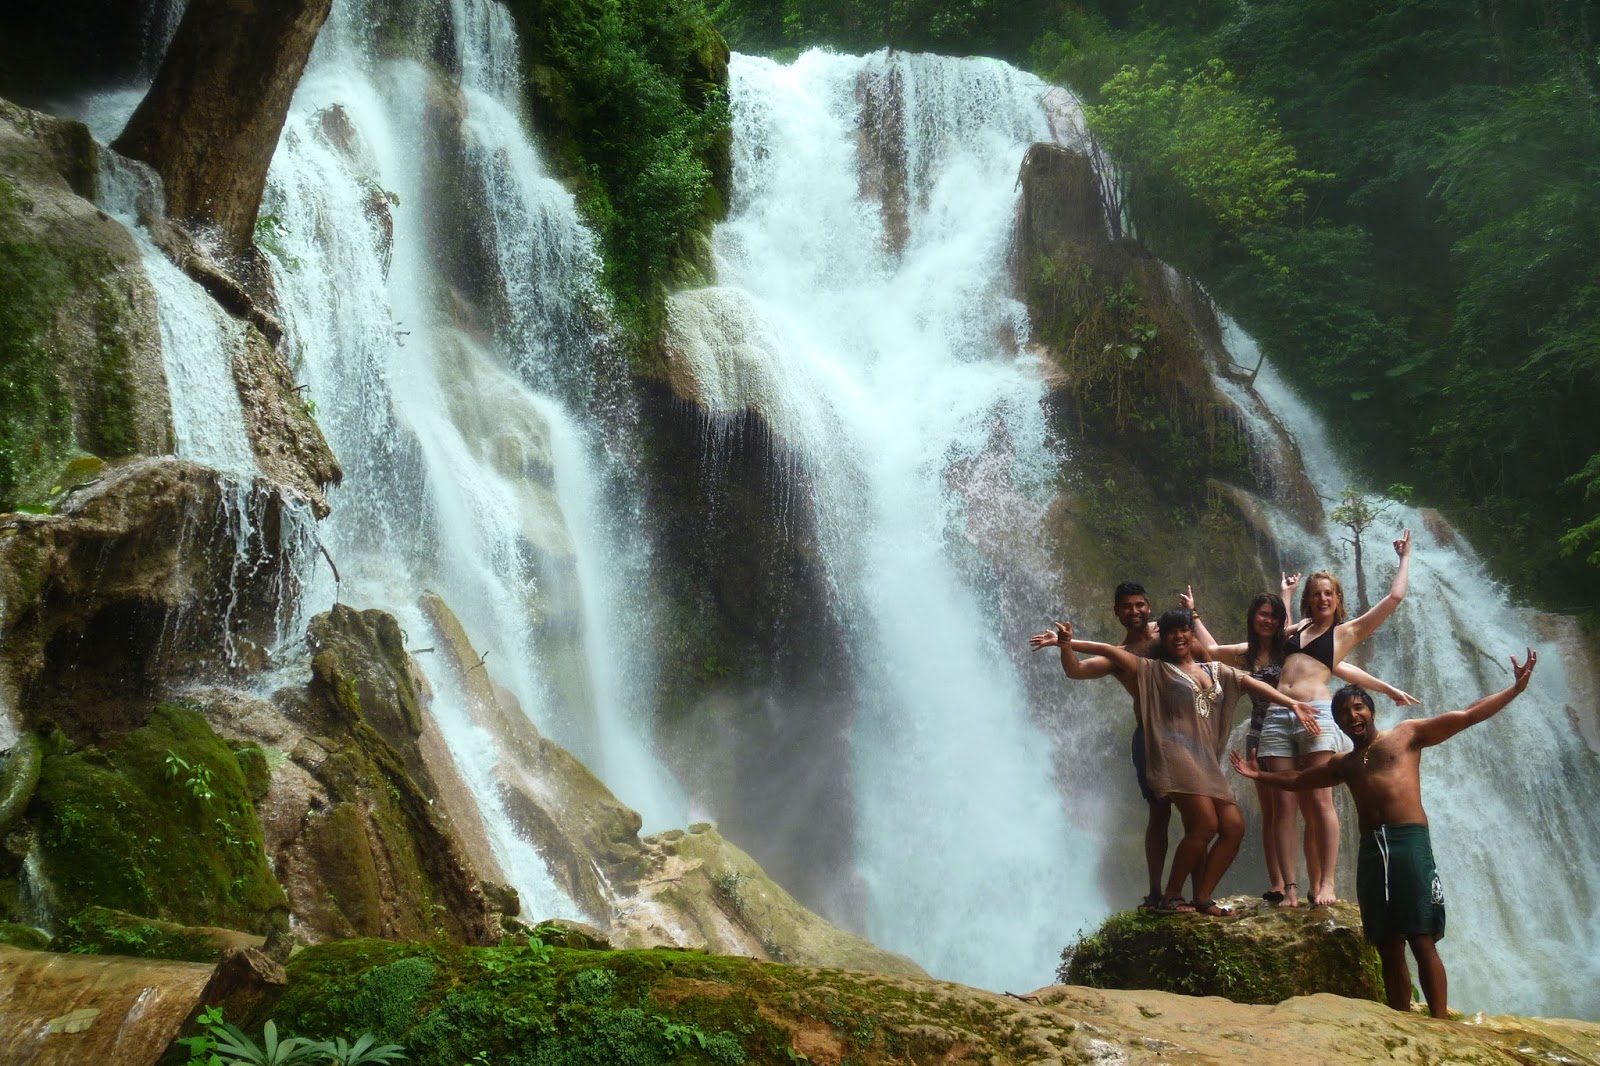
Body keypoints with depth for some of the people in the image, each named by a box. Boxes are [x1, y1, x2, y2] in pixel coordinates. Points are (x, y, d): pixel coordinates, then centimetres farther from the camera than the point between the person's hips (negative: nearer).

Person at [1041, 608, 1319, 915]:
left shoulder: (1215, 671, 24)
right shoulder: (1156, 670, 10)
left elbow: (1253, 684, 19)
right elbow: (1110, 651, 2)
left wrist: (1292, 703, 11)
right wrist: (1069, 644, -10)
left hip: (1207, 761, 6)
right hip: (1176, 753, -6)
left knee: (1234, 827, -6)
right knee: (1205, 825, -20)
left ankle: (1202, 898, 1)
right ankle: (1170, 898, -9)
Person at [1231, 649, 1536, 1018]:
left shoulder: (1406, 734, 13)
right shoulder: (1343, 764, 25)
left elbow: (1467, 716, 8)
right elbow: (1296, 780, 39)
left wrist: (1516, 688, 1)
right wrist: (1259, 774, 39)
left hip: (1409, 841, -5)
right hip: (1371, 850, 5)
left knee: (1422, 942, -10)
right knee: (1389, 949, 2)